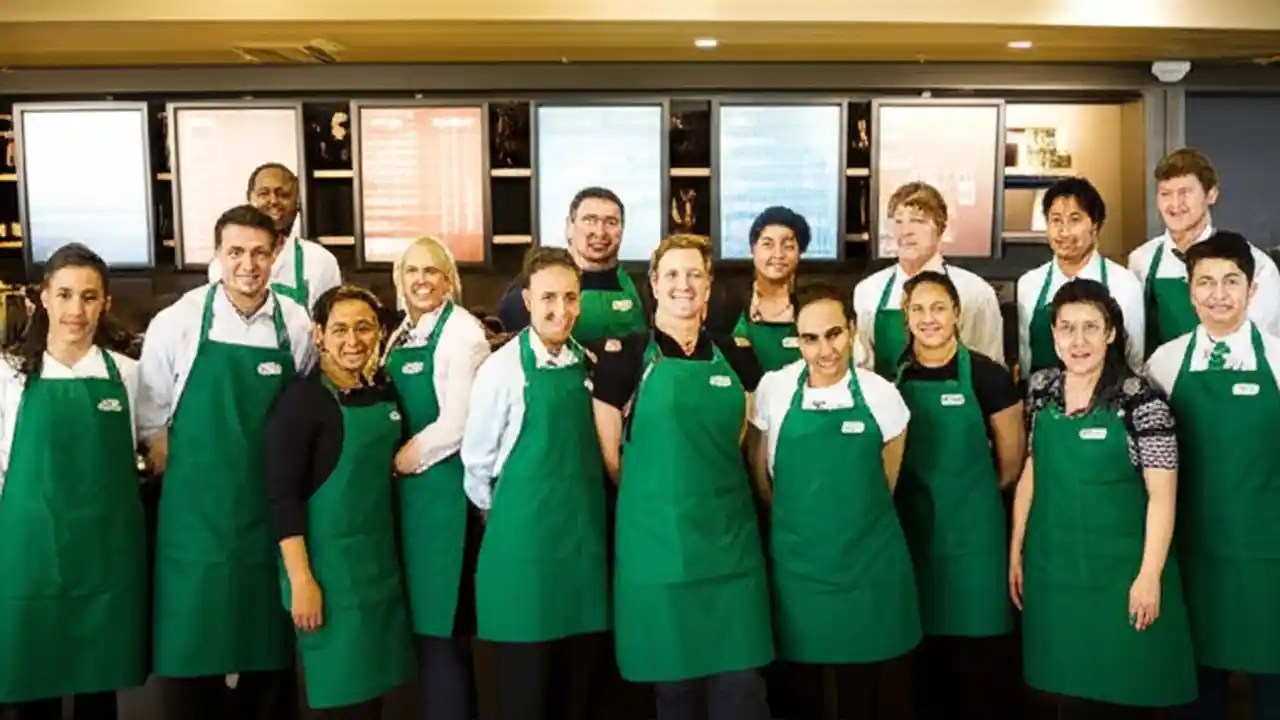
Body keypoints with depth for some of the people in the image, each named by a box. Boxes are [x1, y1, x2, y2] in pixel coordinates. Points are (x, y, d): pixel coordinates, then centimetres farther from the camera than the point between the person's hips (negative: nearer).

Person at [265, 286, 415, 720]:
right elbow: (282, 495, -16)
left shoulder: (385, 393, 6)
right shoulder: (301, 400, -13)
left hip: (381, 560, 6)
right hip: (328, 562, -6)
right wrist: (301, 578, -19)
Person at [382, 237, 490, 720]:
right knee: (418, 616, 16)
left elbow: (459, 422, -19)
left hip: (443, 487, -8)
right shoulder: (400, 337, 13)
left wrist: (406, 458, -10)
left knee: (441, 624, -1)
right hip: (406, 489, 8)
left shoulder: (461, 331, -11)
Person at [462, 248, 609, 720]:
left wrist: (582, 507, 11)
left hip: (584, 535, 5)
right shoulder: (503, 368, -10)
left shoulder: (587, 365, 4)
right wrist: (505, 519, 6)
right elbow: (476, 460, -3)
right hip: (525, 539, -4)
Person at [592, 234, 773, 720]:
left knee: (740, 680, 3)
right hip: (658, 537, -3)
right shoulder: (625, 354, -4)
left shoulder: (734, 354, 8)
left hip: (729, 535, 3)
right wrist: (662, 499, 5)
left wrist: (714, 488, 9)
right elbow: (610, 453, -1)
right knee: (673, 680, 8)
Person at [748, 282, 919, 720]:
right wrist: (795, 520, 9)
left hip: (868, 560, 0)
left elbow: (886, 484, 6)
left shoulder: (880, 394, -7)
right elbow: (760, 472, 5)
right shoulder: (774, 389, -7)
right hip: (796, 558, 0)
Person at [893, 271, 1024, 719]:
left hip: (972, 534, -2)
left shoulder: (987, 376, -7)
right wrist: (921, 495, 5)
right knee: (924, 658, 12)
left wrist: (968, 496, 10)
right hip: (911, 531, 3)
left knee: (978, 659, 3)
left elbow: (1011, 461, 2)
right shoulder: (891, 376, 1)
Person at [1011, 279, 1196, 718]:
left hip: (1119, 568, -4)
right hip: (1054, 564, 4)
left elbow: (1162, 494, -12)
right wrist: (1016, 550, 9)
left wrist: (1150, 575, -14)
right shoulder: (1040, 389, 2)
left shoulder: (1141, 400, -13)